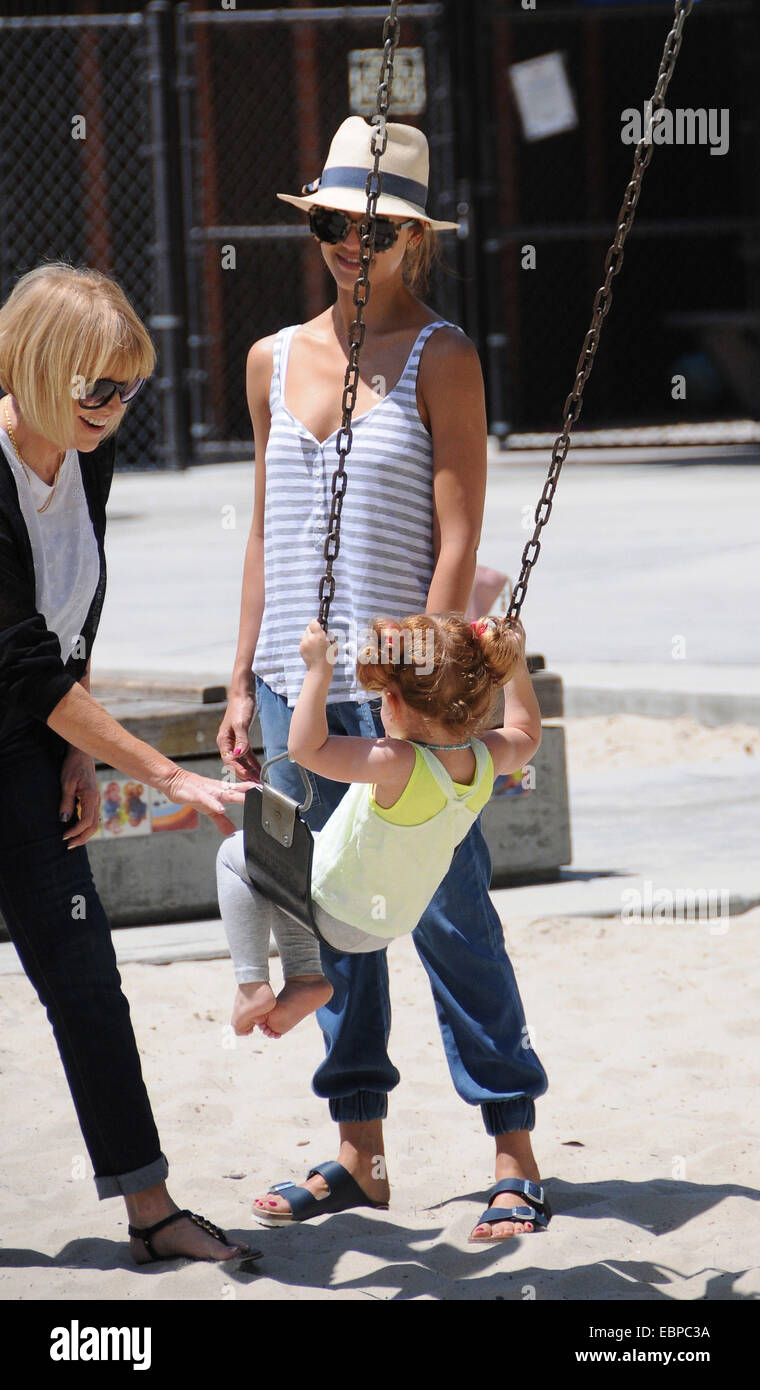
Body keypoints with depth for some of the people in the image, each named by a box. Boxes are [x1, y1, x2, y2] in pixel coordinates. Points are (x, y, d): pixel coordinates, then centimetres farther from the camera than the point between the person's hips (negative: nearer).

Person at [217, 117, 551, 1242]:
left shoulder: (441, 357, -4)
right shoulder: (275, 360, 12)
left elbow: (456, 539, -8)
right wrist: (244, 682, 12)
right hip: (296, 684, 5)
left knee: (448, 917, -5)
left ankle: (514, 1150, 2)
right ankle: (359, 1154, 17)